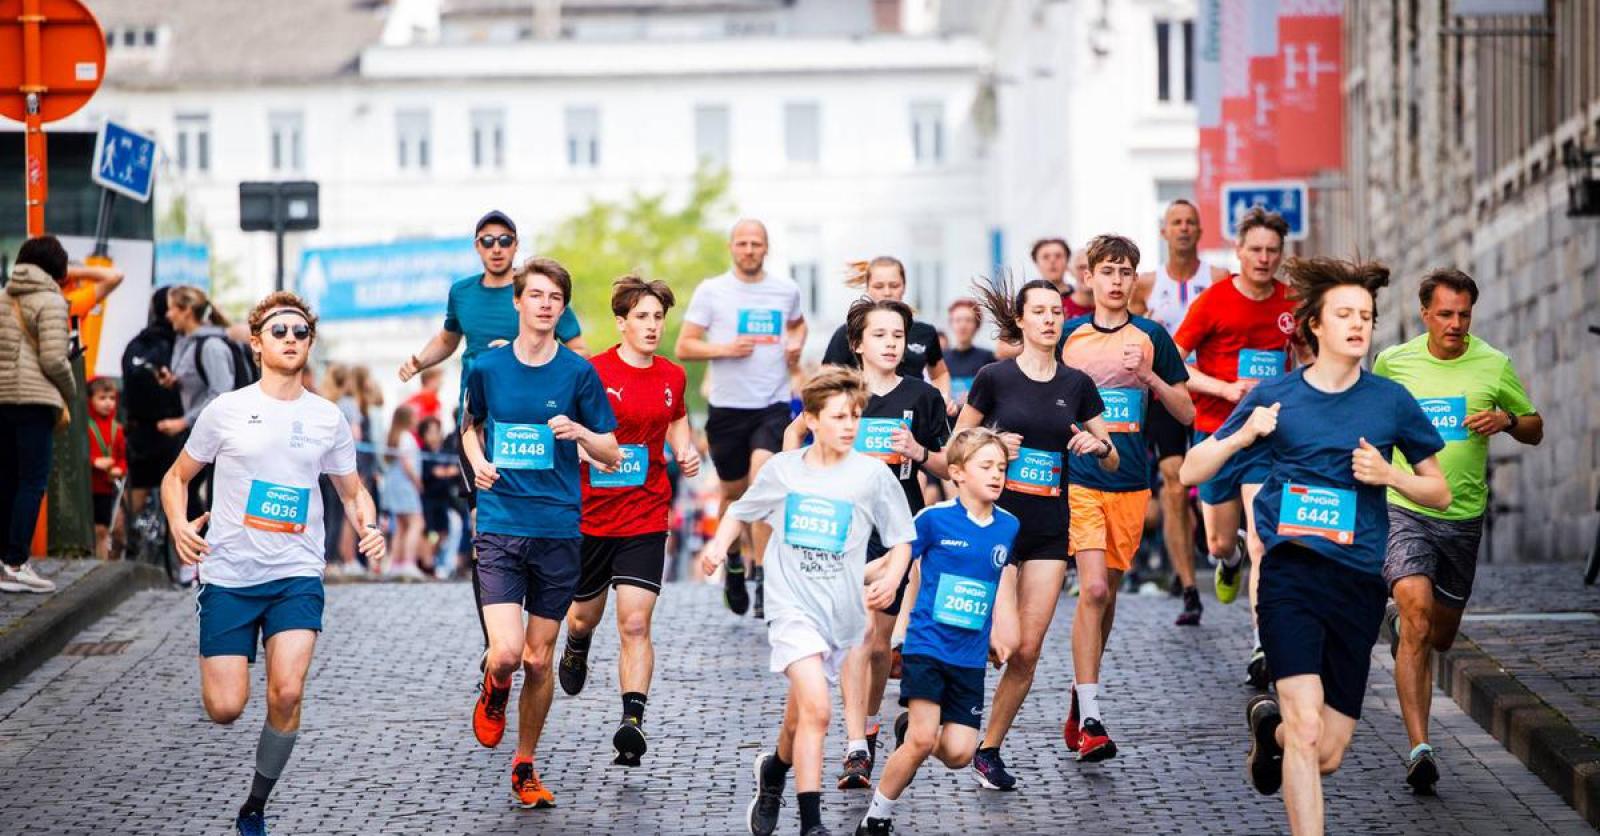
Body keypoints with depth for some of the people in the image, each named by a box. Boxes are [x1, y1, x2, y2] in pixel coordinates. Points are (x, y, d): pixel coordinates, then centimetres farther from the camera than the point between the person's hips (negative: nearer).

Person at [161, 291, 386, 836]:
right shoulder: (226, 411, 1)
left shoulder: (327, 419, 7)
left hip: (297, 576, 1)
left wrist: (368, 527, -3)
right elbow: (177, 476, 10)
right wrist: (179, 524, -10)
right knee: (225, 709, -8)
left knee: (287, 693, -19)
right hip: (228, 573, -1)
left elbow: (352, 490, 19)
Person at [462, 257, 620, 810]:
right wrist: (478, 463, 0)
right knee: (506, 653, -15)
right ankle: (495, 693, 22)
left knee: (539, 659, 5)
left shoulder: (579, 372, -1)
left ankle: (525, 767, 23)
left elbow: (611, 454, 3)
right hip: (499, 527, 0)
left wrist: (581, 433, -17)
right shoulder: (487, 367, 2)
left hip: (558, 530, 0)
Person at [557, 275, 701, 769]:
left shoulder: (672, 376, 4)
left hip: (646, 518, 1)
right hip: (591, 514, -1)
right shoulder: (594, 372, -9)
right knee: (586, 615, 18)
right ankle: (576, 649, 55)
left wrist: (686, 452, 3)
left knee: (635, 623, -12)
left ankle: (632, 723, -16)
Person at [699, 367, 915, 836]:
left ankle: (775, 771, 47)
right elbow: (741, 511, 19)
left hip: (842, 612, 2)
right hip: (792, 606, -2)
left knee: (800, 715, 14)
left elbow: (901, 541, 5)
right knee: (815, 709, -20)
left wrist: (891, 577, -13)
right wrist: (719, 544, 1)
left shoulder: (872, 474, -1)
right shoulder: (782, 469, 2)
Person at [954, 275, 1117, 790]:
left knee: (1028, 651, -1)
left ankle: (989, 748, 11)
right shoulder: (995, 378, -3)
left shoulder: (1077, 385, 6)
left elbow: (1113, 462, 12)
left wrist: (1099, 444, -10)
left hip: (1050, 527, 3)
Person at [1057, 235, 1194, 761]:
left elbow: (1186, 413, 7)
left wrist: (1149, 377, -8)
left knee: (1107, 595, 10)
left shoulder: (1152, 337, 6)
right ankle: (1089, 719, -15)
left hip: (1130, 483, 2)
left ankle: (1081, 695, 29)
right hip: (1078, 479, -2)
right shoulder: (1067, 335, 5)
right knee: (1093, 588, -15)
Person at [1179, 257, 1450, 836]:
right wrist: (1243, 435, -12)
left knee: (1327, 754, 6)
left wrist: (1389, 475, -6)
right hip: (1291, 572, -2)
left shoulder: (1390, 401, 6)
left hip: (1359, 582, 2)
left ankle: (1270, 724, 40)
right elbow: (1190, 472, 6)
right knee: (1307, 728, -21)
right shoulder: (1274, 397, 3)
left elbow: (1439, 493, 14)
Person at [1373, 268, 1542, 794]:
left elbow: (1535, 429, 9)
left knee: (1440, 636, 15)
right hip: (1405, 510, -3)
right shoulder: (1392, 362, -1)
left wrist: (1506, 421, -12)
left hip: (1464, 516, 3)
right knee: (1417, 615, -22)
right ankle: (1420, 748, -25)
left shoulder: (1494, 366, 0)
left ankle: (1399, 624, 55)